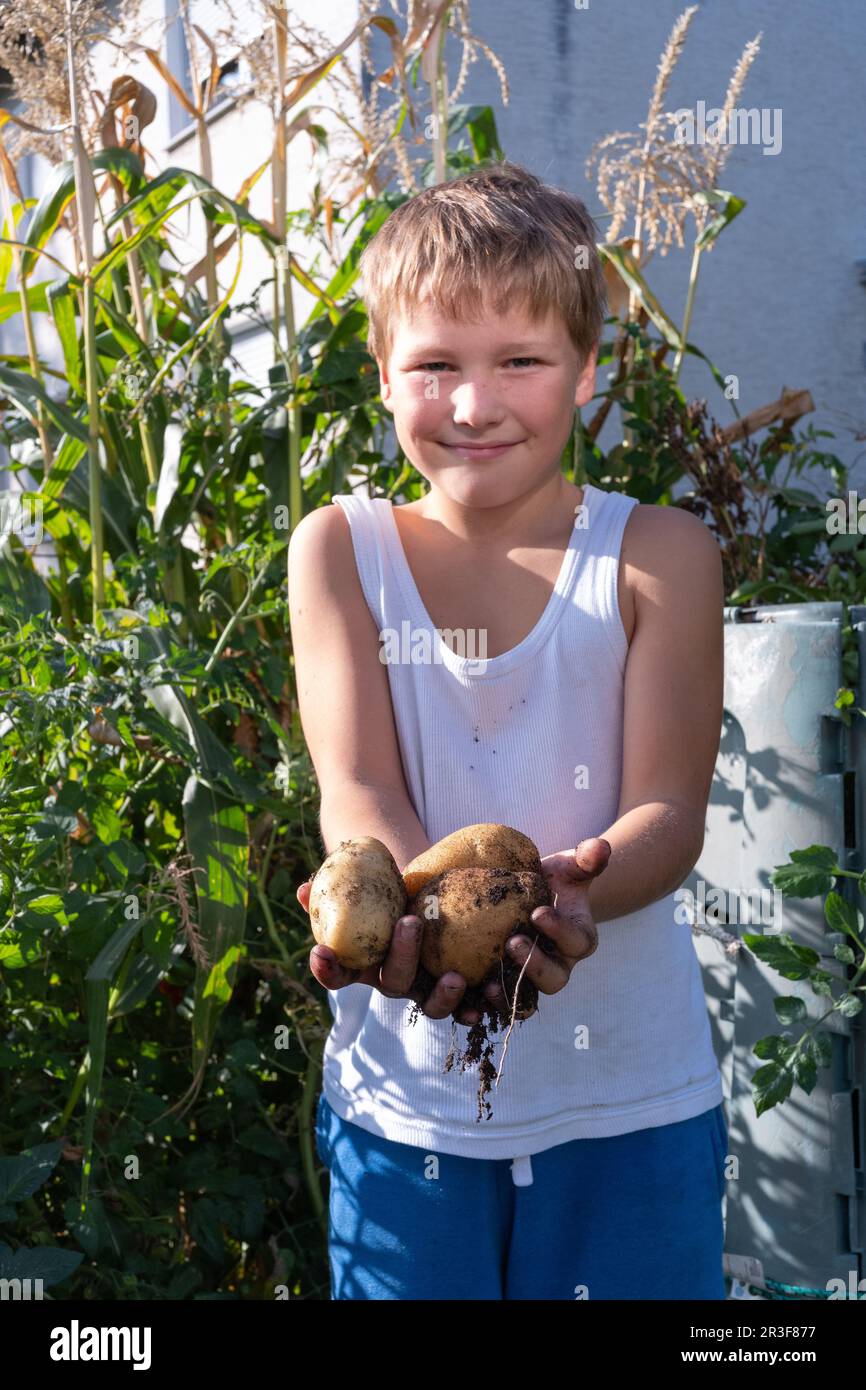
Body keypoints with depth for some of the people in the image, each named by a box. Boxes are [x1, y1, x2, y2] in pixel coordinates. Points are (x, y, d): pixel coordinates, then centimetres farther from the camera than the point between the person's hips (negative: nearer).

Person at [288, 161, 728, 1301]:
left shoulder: (660, 555, -4)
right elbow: (357, 783, -11)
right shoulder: (340, 549, -1)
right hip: (403, 1099, 1)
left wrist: (572, 888, -33)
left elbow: (671, 810, -10)